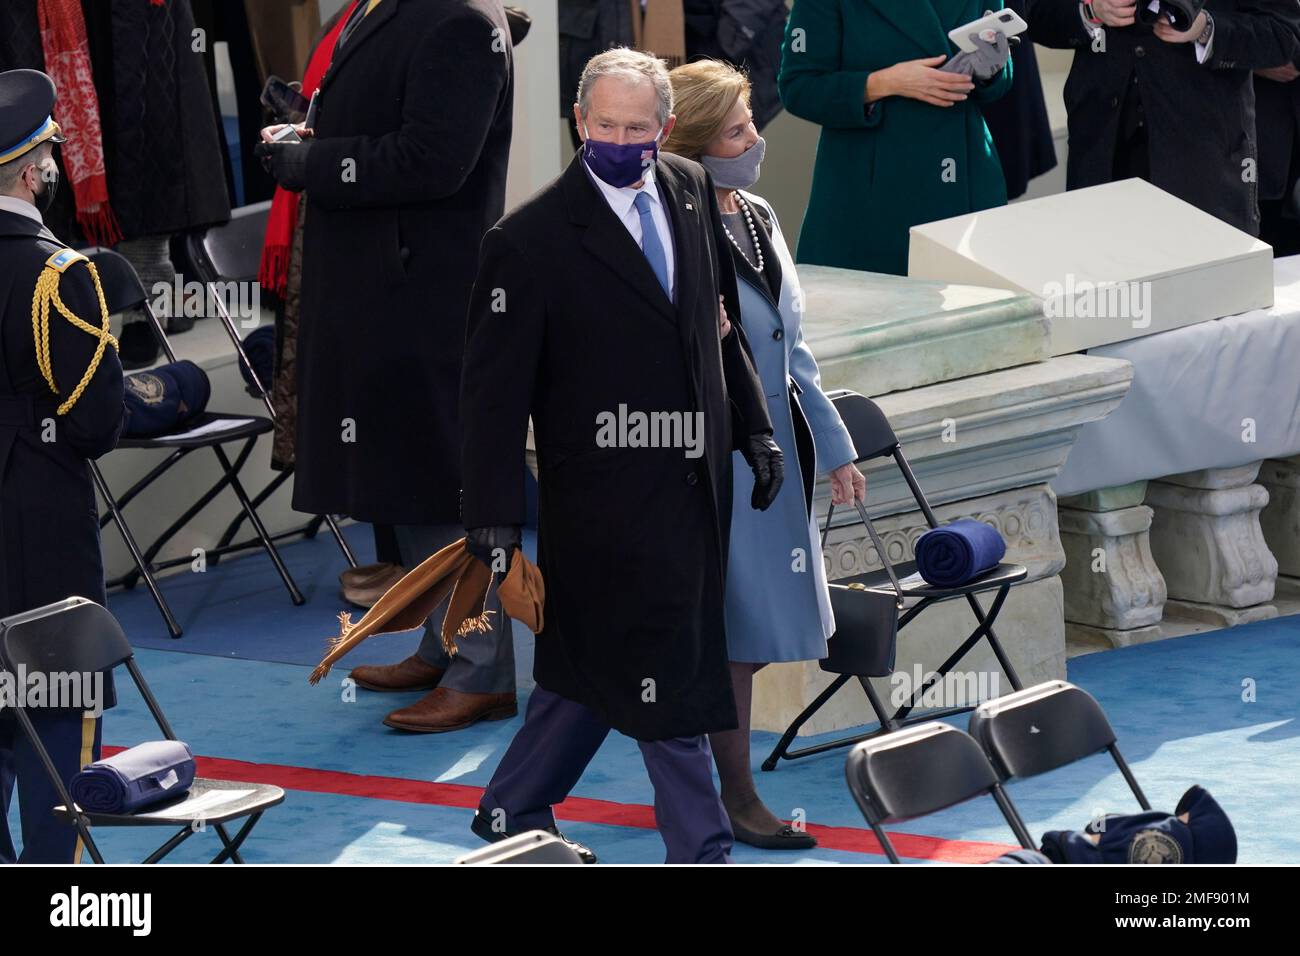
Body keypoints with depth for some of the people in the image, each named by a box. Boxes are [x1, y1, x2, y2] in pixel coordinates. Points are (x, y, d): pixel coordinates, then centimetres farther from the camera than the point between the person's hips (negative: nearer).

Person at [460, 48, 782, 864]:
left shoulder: (692, 193, 3)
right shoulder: (532, 239, -16)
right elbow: (494, 386, -13)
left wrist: (755, 427, 13)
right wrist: (495, 514, -15)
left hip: (692, 479, 7)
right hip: (610, 486, -7)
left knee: (595, 660, 17)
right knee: (668, 674, 0)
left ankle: (514, 811, 32)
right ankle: (701, 851, 12)